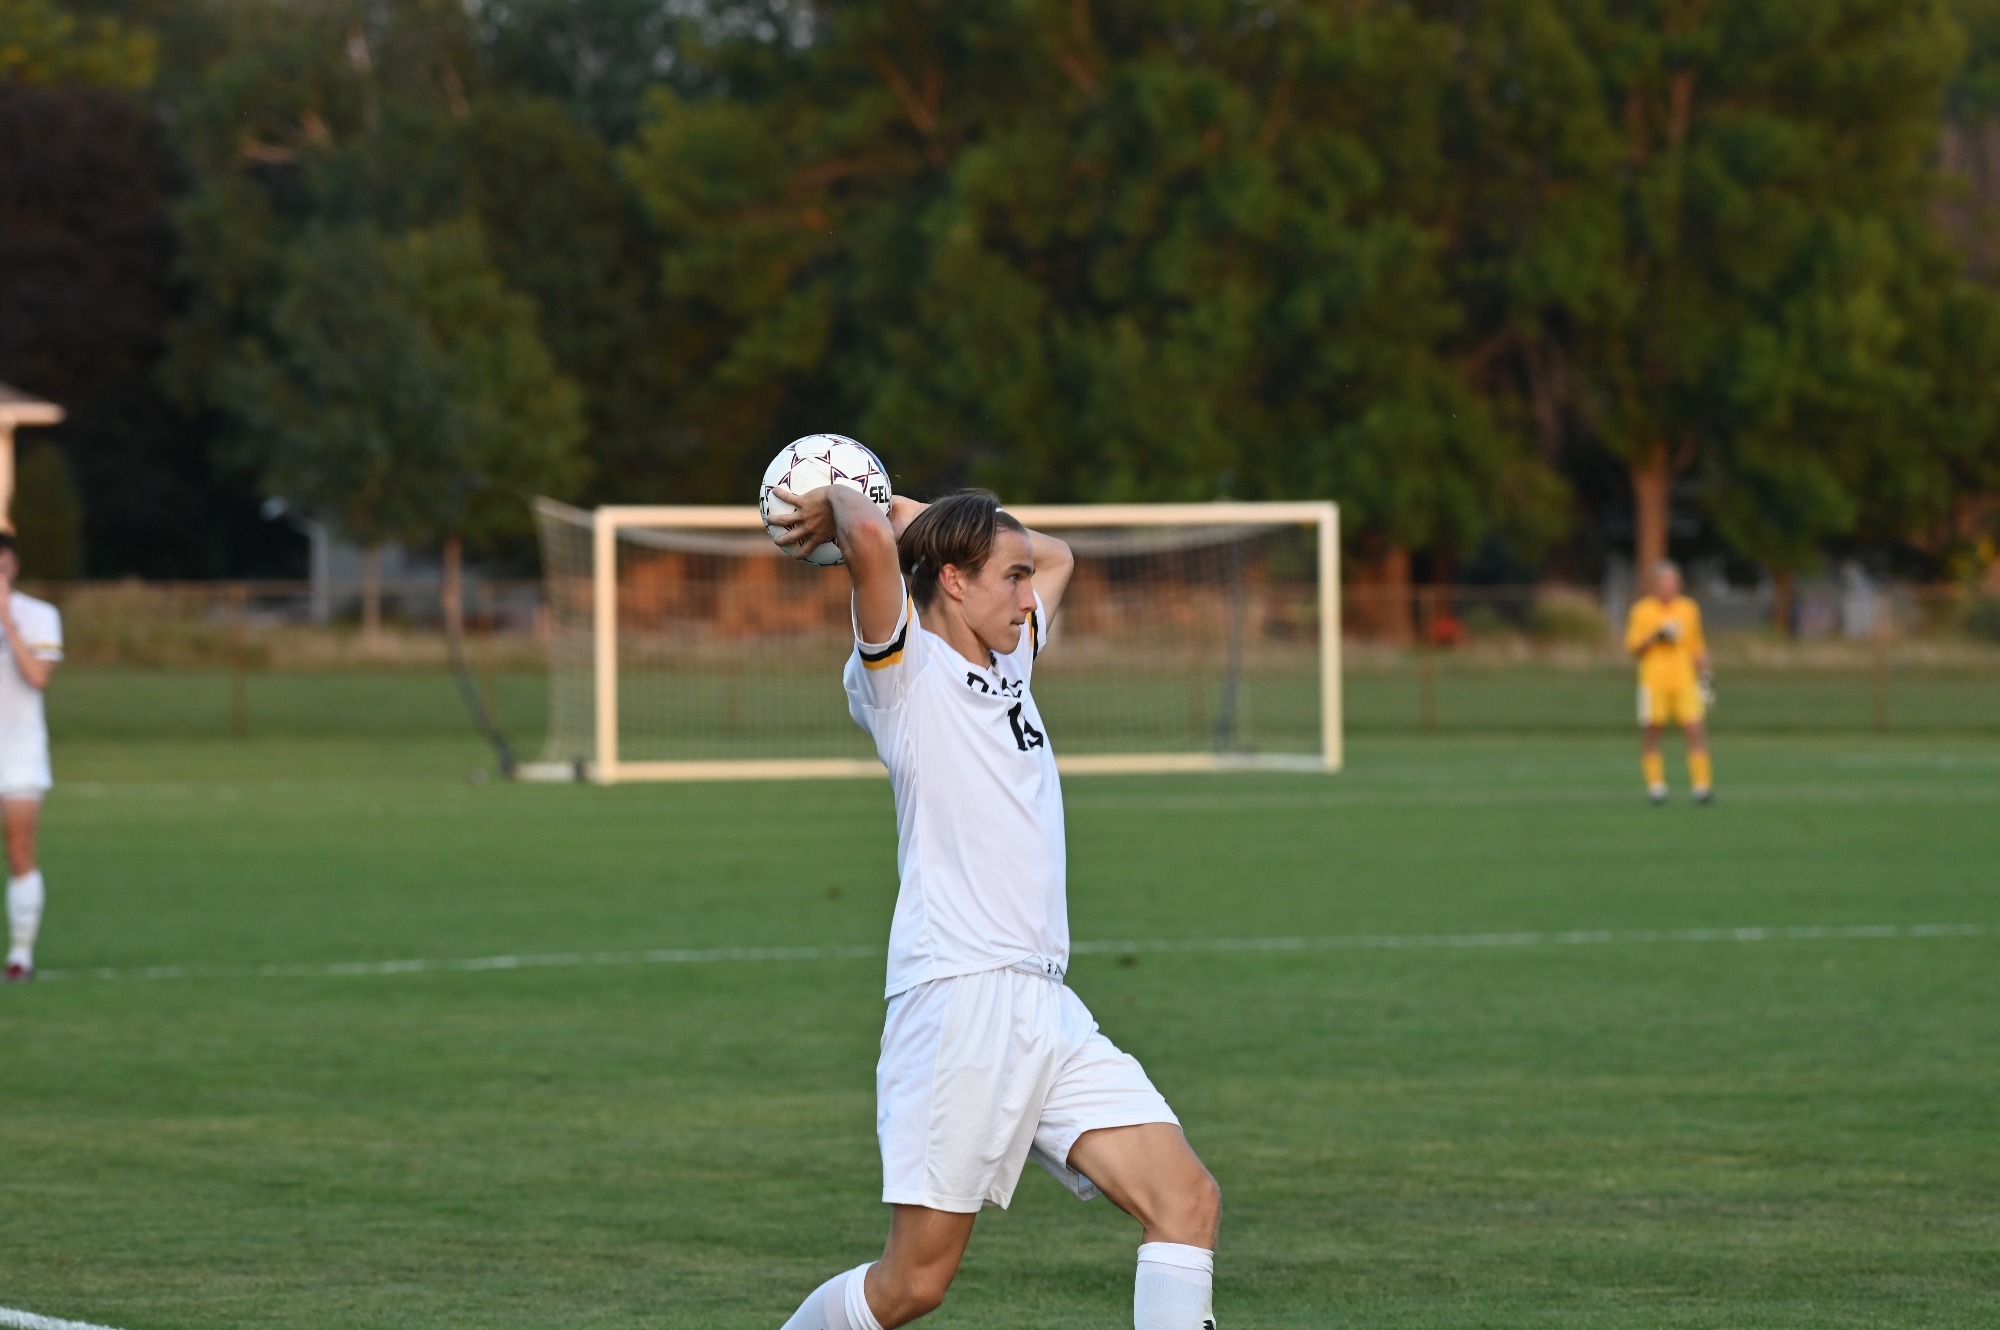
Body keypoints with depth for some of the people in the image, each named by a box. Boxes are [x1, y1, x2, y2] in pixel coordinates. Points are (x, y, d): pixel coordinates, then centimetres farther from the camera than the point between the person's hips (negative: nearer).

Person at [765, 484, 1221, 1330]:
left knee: (1188, 1201, -7)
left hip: (1047, 1008, 8)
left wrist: (911, 513, 26)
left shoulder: (1008, 667, 20)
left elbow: (1056, 555, 36)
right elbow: (874, 538, -21)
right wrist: (840, 506, 1)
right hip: (958, 999, -8)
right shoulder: (907, 672, -3)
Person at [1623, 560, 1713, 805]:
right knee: (1651, 732, 0)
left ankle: (1702, 784, -7)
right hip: (1653, 680, -2)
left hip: (1684, 680, 2)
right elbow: (1633, 647, 1)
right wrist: (1655, 637, -15)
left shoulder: (1689, 609, 11)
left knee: (1696, 730, -8)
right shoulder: (1642, 610, 2)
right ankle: (1655, 785, 8)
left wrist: (1705, 675, 13)